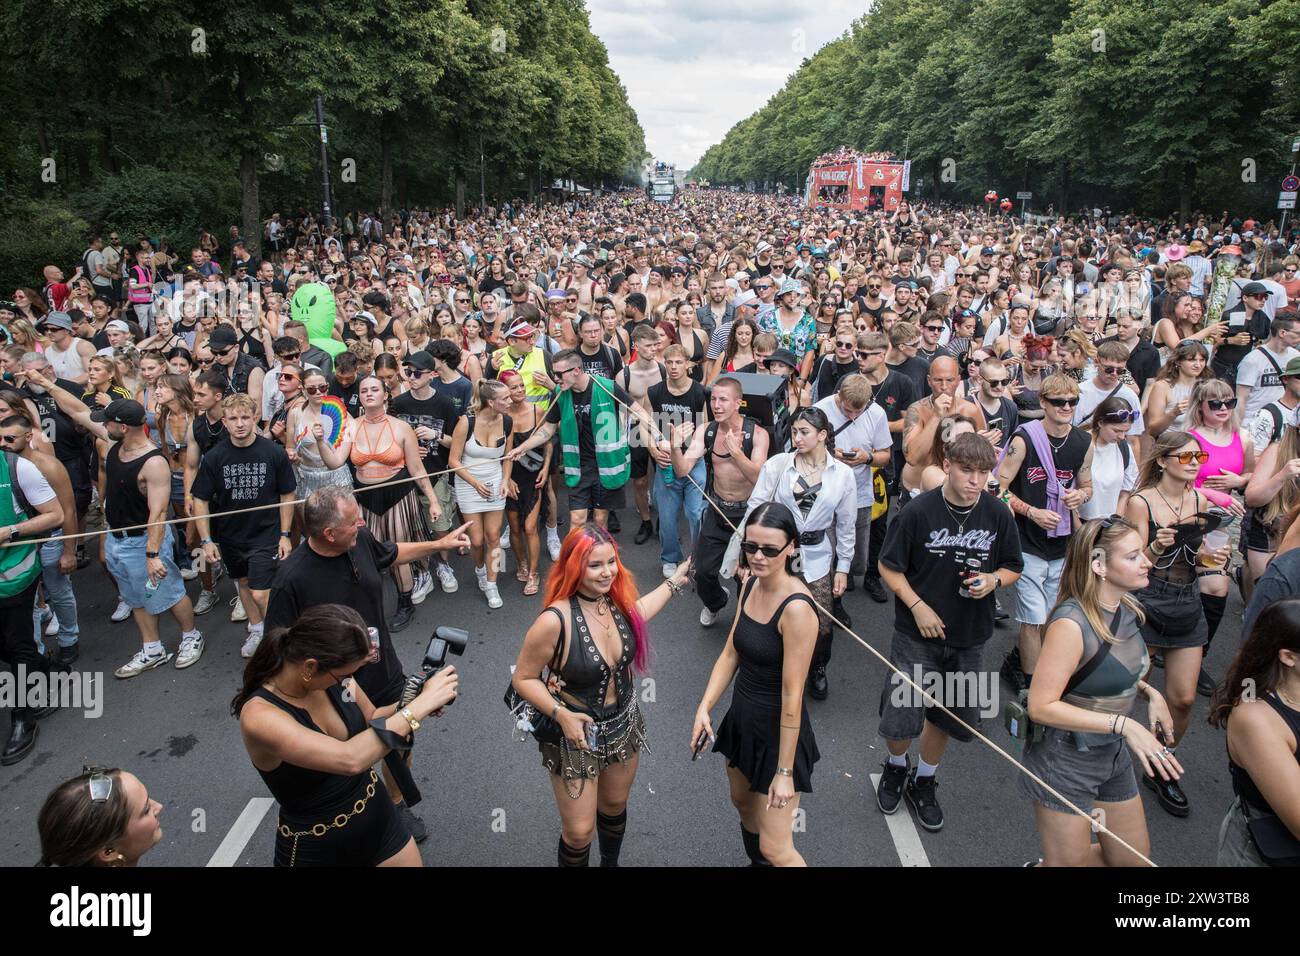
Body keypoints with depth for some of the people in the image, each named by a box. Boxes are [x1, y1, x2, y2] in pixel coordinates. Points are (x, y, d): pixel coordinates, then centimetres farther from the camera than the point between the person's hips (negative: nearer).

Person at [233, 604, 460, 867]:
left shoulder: (332, 677, -13)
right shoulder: (259, 716, -30)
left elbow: (370, 721, 5)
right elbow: (350, 759, -40)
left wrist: (409, 701, -15)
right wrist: (421, 704, -34)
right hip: (316, 849, -5)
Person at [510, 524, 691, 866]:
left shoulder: (616, 600, -13)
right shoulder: (555, 621, -30)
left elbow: (635, 614, 14)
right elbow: (523, 679, -17)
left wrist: (676, 580, 18)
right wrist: (561, 714, -27)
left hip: (624, 723, 6)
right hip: (576, 731, -6)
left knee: (615, 805, 27)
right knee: (579, 831, 6)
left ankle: (611, 863, 54)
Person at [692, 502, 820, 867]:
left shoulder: (796, 608, -28)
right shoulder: (751, 584, -4)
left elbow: (792, 696, -25)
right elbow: (731, 653, 5)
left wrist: (785, 772, -20)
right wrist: (704, 707, -4)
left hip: (778, 731, -8)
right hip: (743, 718, 8)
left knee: (775, 849, -1)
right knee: (742, 802, 30)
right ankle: (756, 862, 57)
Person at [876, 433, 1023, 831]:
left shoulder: (997, 514, -7)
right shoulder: (918, 511, -16)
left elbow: (1013, 567, 6)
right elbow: (889, 566, -7)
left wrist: (993, 580, -15)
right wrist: (917, 606, -16)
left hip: (969, 637, 3)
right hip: (917, 633, -3)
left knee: (948, 715, 17)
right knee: (899, 717, -3)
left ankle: (924, 782, 42)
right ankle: (897, 766, 32)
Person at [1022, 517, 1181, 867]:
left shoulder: (1127, 606, -4)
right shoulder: (1071, 623, -28)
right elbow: (1041, 706, -28)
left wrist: (1149, 692, -2)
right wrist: (1123, 724, -30)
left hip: (1113, 755, 8)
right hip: (1066, 761, -8)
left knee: (1133, 859, 20)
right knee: (1070, 862, 8)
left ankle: (1049, 860, 41)